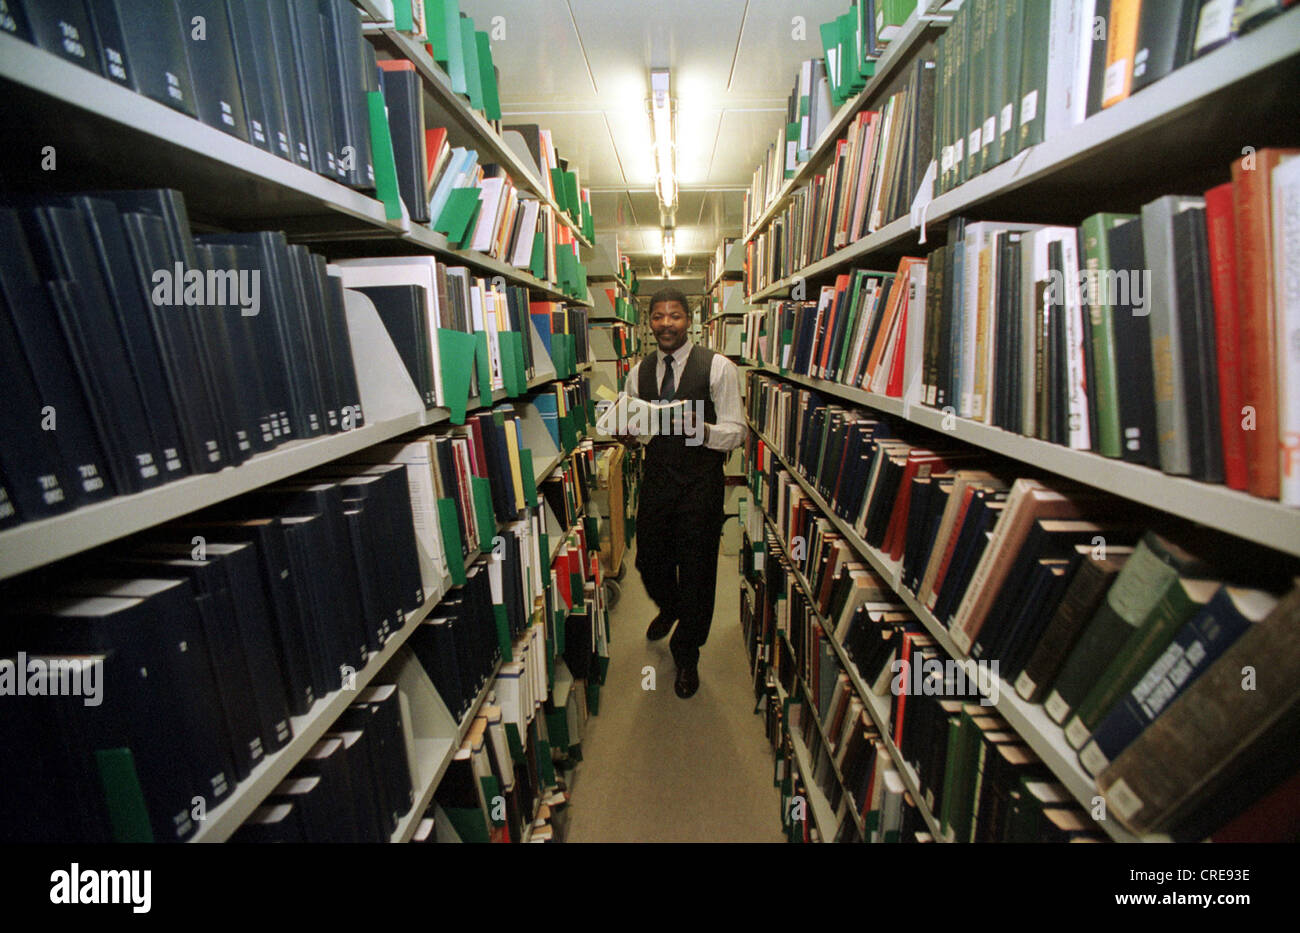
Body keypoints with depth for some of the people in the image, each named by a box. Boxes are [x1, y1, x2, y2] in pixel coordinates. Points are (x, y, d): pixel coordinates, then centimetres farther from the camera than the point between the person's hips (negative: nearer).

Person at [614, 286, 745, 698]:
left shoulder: (718, 367, -8)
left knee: (696, 572, 8)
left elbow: (736, 432, -11)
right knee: (650, 563, 16)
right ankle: (670, 609, 54)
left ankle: (687, 656, 33)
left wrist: (701, 429, -30)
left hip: (700, 485, -4)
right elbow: (634, 436, 11)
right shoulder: (639, 372, 6)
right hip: (655, 482, 4)